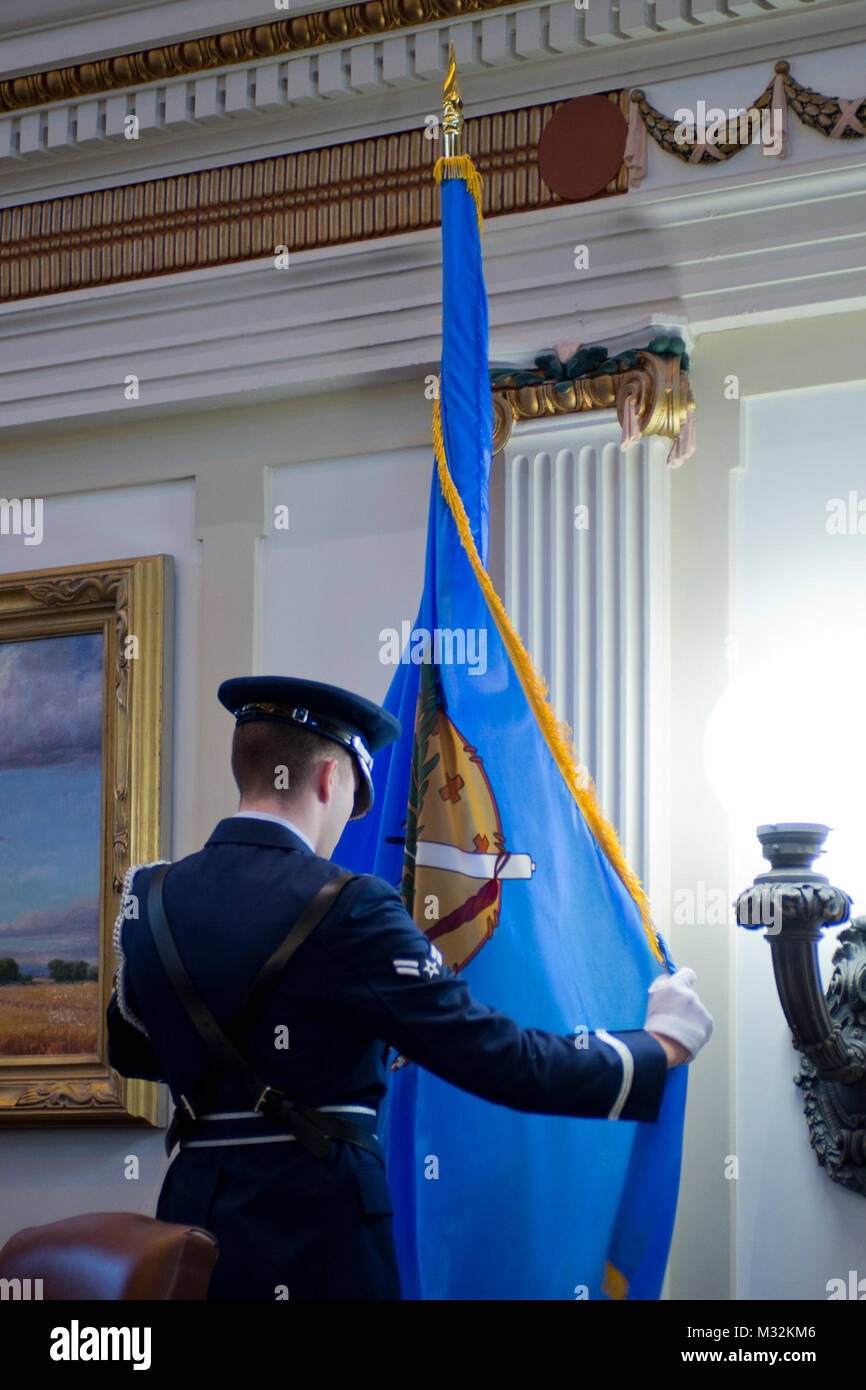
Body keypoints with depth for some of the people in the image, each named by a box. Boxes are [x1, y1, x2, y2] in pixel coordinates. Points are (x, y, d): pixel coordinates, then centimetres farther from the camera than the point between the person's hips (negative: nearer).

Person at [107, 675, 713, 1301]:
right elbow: (494, 1056, -14)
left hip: (191, 1204, 6)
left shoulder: (151, 895, 4)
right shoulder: (344, 907, -15)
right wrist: (663, 1047, 0)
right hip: (309, 1226, -6)